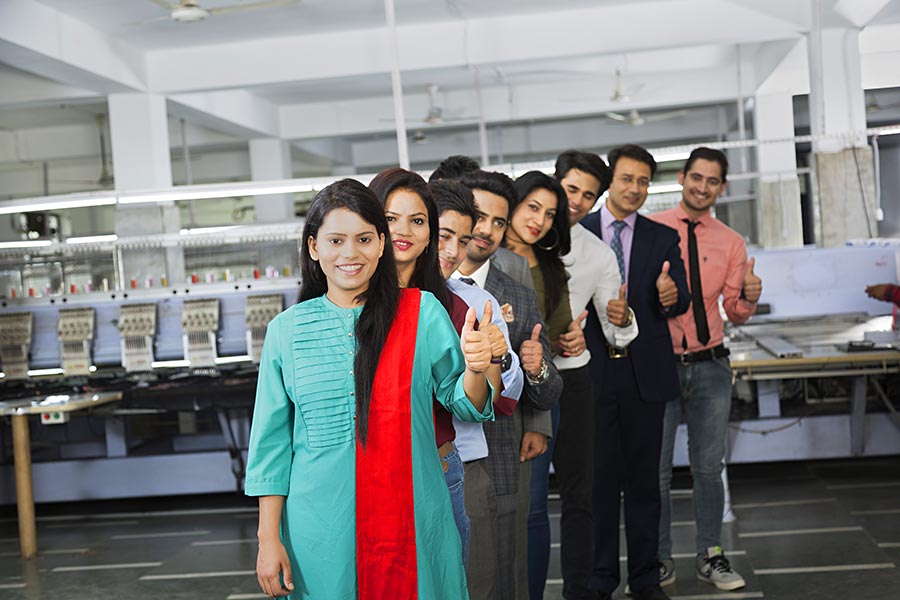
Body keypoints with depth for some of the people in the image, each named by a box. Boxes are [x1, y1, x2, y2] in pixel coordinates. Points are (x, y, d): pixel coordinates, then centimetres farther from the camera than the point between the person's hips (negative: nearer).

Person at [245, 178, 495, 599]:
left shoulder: (422, 313, -2)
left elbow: (463, 406, 2)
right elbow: (272, 442, 4)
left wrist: (475, 369, -20)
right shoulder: (286, 330, 0)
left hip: (412, 521, 0)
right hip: (321, 529, 1)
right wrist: (268, 539, 1)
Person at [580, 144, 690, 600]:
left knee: (644, 479, 9)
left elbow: (682, 299, -1)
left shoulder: (663, 238, 8)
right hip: (593, 371, -1)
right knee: (598, 478, 6)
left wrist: (670, 297, -25)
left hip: (645, 373, 2)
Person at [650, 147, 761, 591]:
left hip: (710, 366, 3)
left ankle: (711, 557, 23)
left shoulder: (731, 242, 7)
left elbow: (736, 315, 8)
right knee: (656, 468, 4)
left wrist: (749, 296, -13)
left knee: (709, 467, 11)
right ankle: (659, 560, 18)